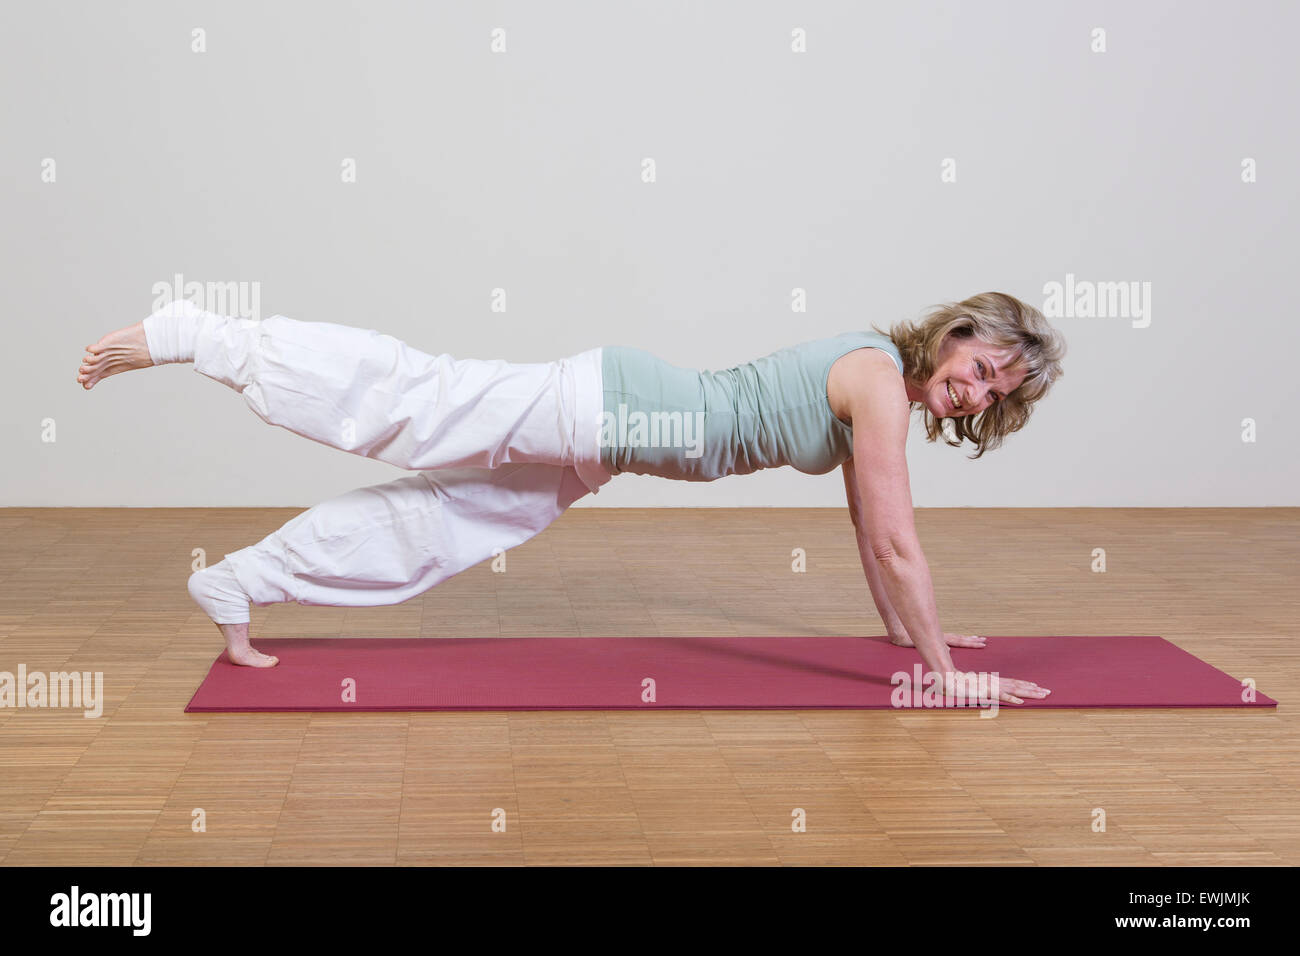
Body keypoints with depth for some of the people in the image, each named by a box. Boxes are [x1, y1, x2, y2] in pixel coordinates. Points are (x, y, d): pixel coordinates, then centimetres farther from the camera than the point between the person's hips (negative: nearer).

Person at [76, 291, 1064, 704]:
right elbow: (897, 542, -19)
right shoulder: (881, 376, -17)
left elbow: (871, 529, 21)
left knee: (438, 512, 12)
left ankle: (237, 586, 21)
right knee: (405, 400, -7)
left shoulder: (884, 388, 10)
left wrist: (907, 627, 25)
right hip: (607, 404, -8)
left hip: (607, 433, 8)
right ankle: (186, 334, 1)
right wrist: (943, 672, -15)